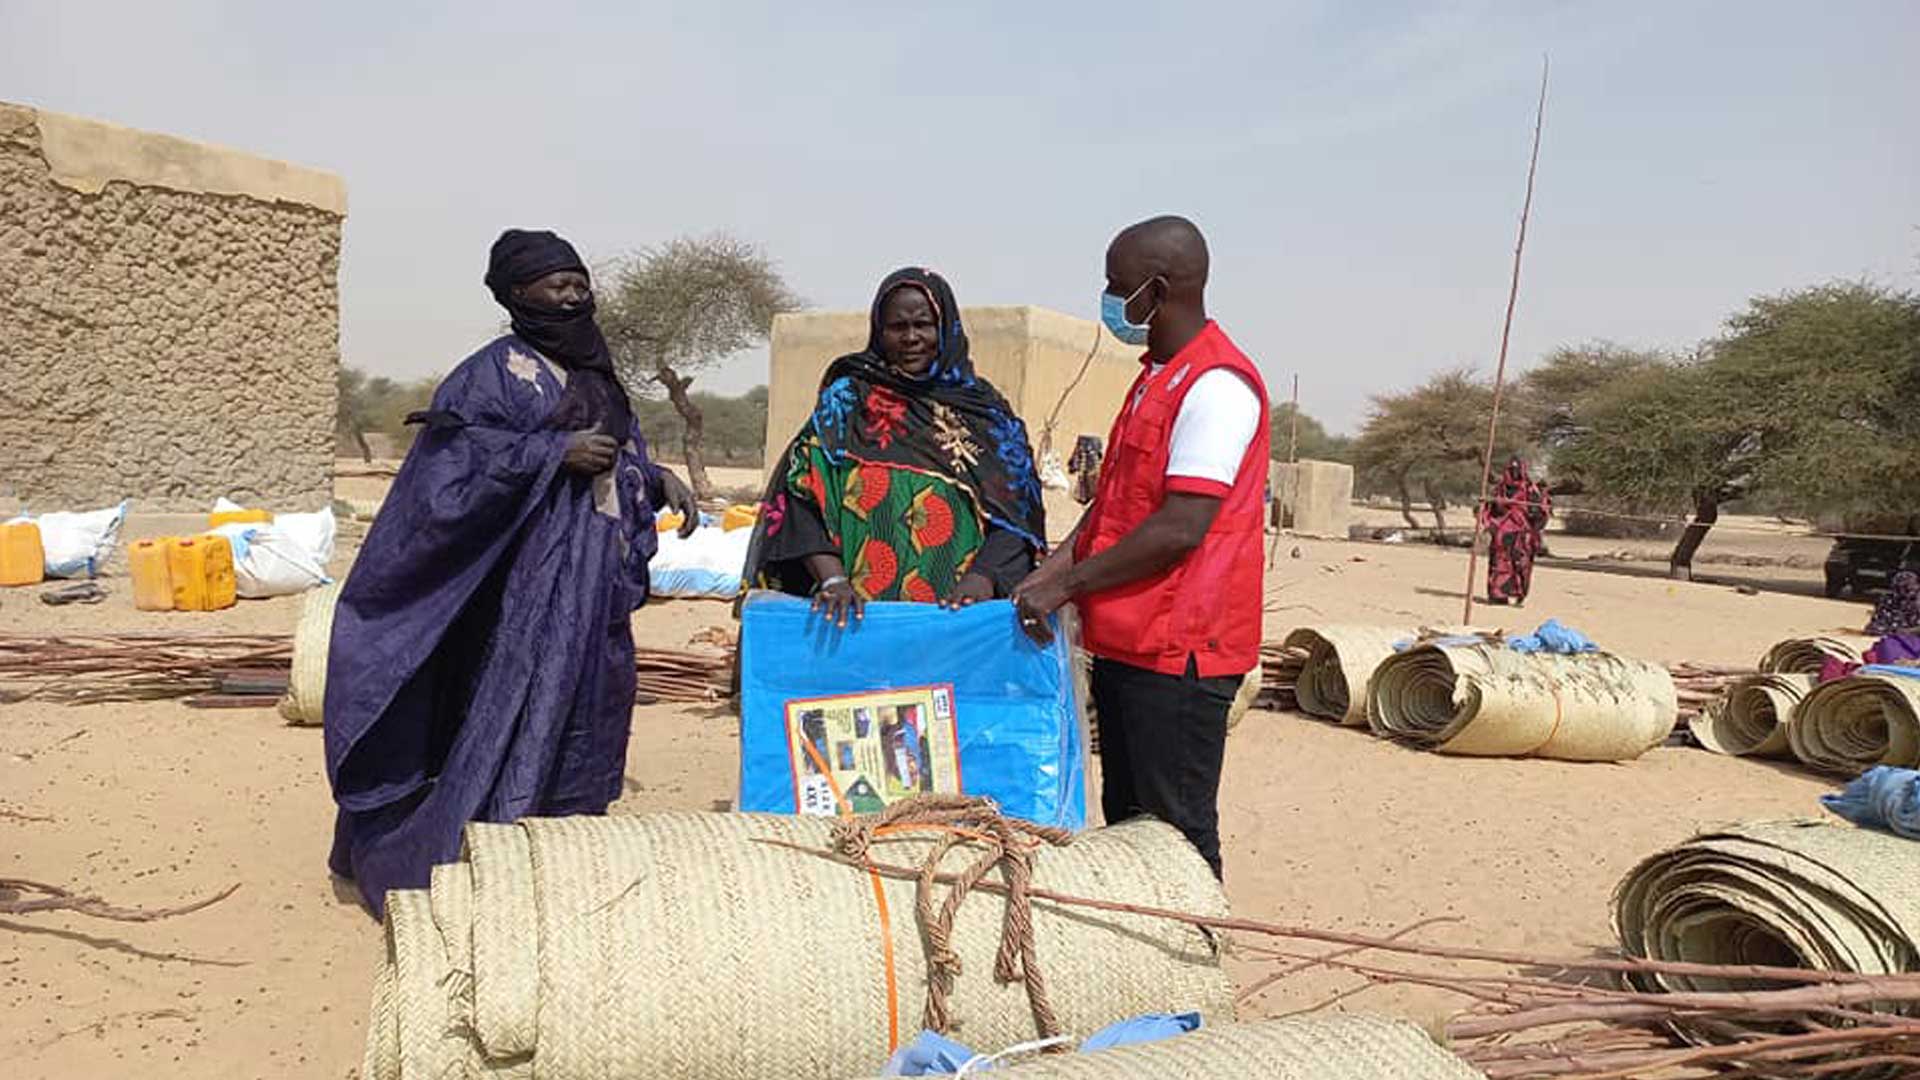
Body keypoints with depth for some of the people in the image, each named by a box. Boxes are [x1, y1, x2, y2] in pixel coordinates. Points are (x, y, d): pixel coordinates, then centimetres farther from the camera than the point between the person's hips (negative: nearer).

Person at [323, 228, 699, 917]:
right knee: (518, 717, -7)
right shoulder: (496, 369, -5)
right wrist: (555, 452, -20)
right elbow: (454, 443, -18)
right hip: (534, 585, -8)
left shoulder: (594, 376, 18)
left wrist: (657, 480, 5)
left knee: (588, 721, 11)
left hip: (598, 590, 8)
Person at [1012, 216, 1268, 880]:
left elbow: (1181, 528, -23)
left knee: (1176, 835, 0)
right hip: (1126, 644, 10)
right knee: (1125, 823, 18)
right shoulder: (1156, 377, 16)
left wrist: (1067, 585, -16)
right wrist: (1046, 575, 5)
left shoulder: (1217, 385, -16)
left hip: (1179, 651, -10)